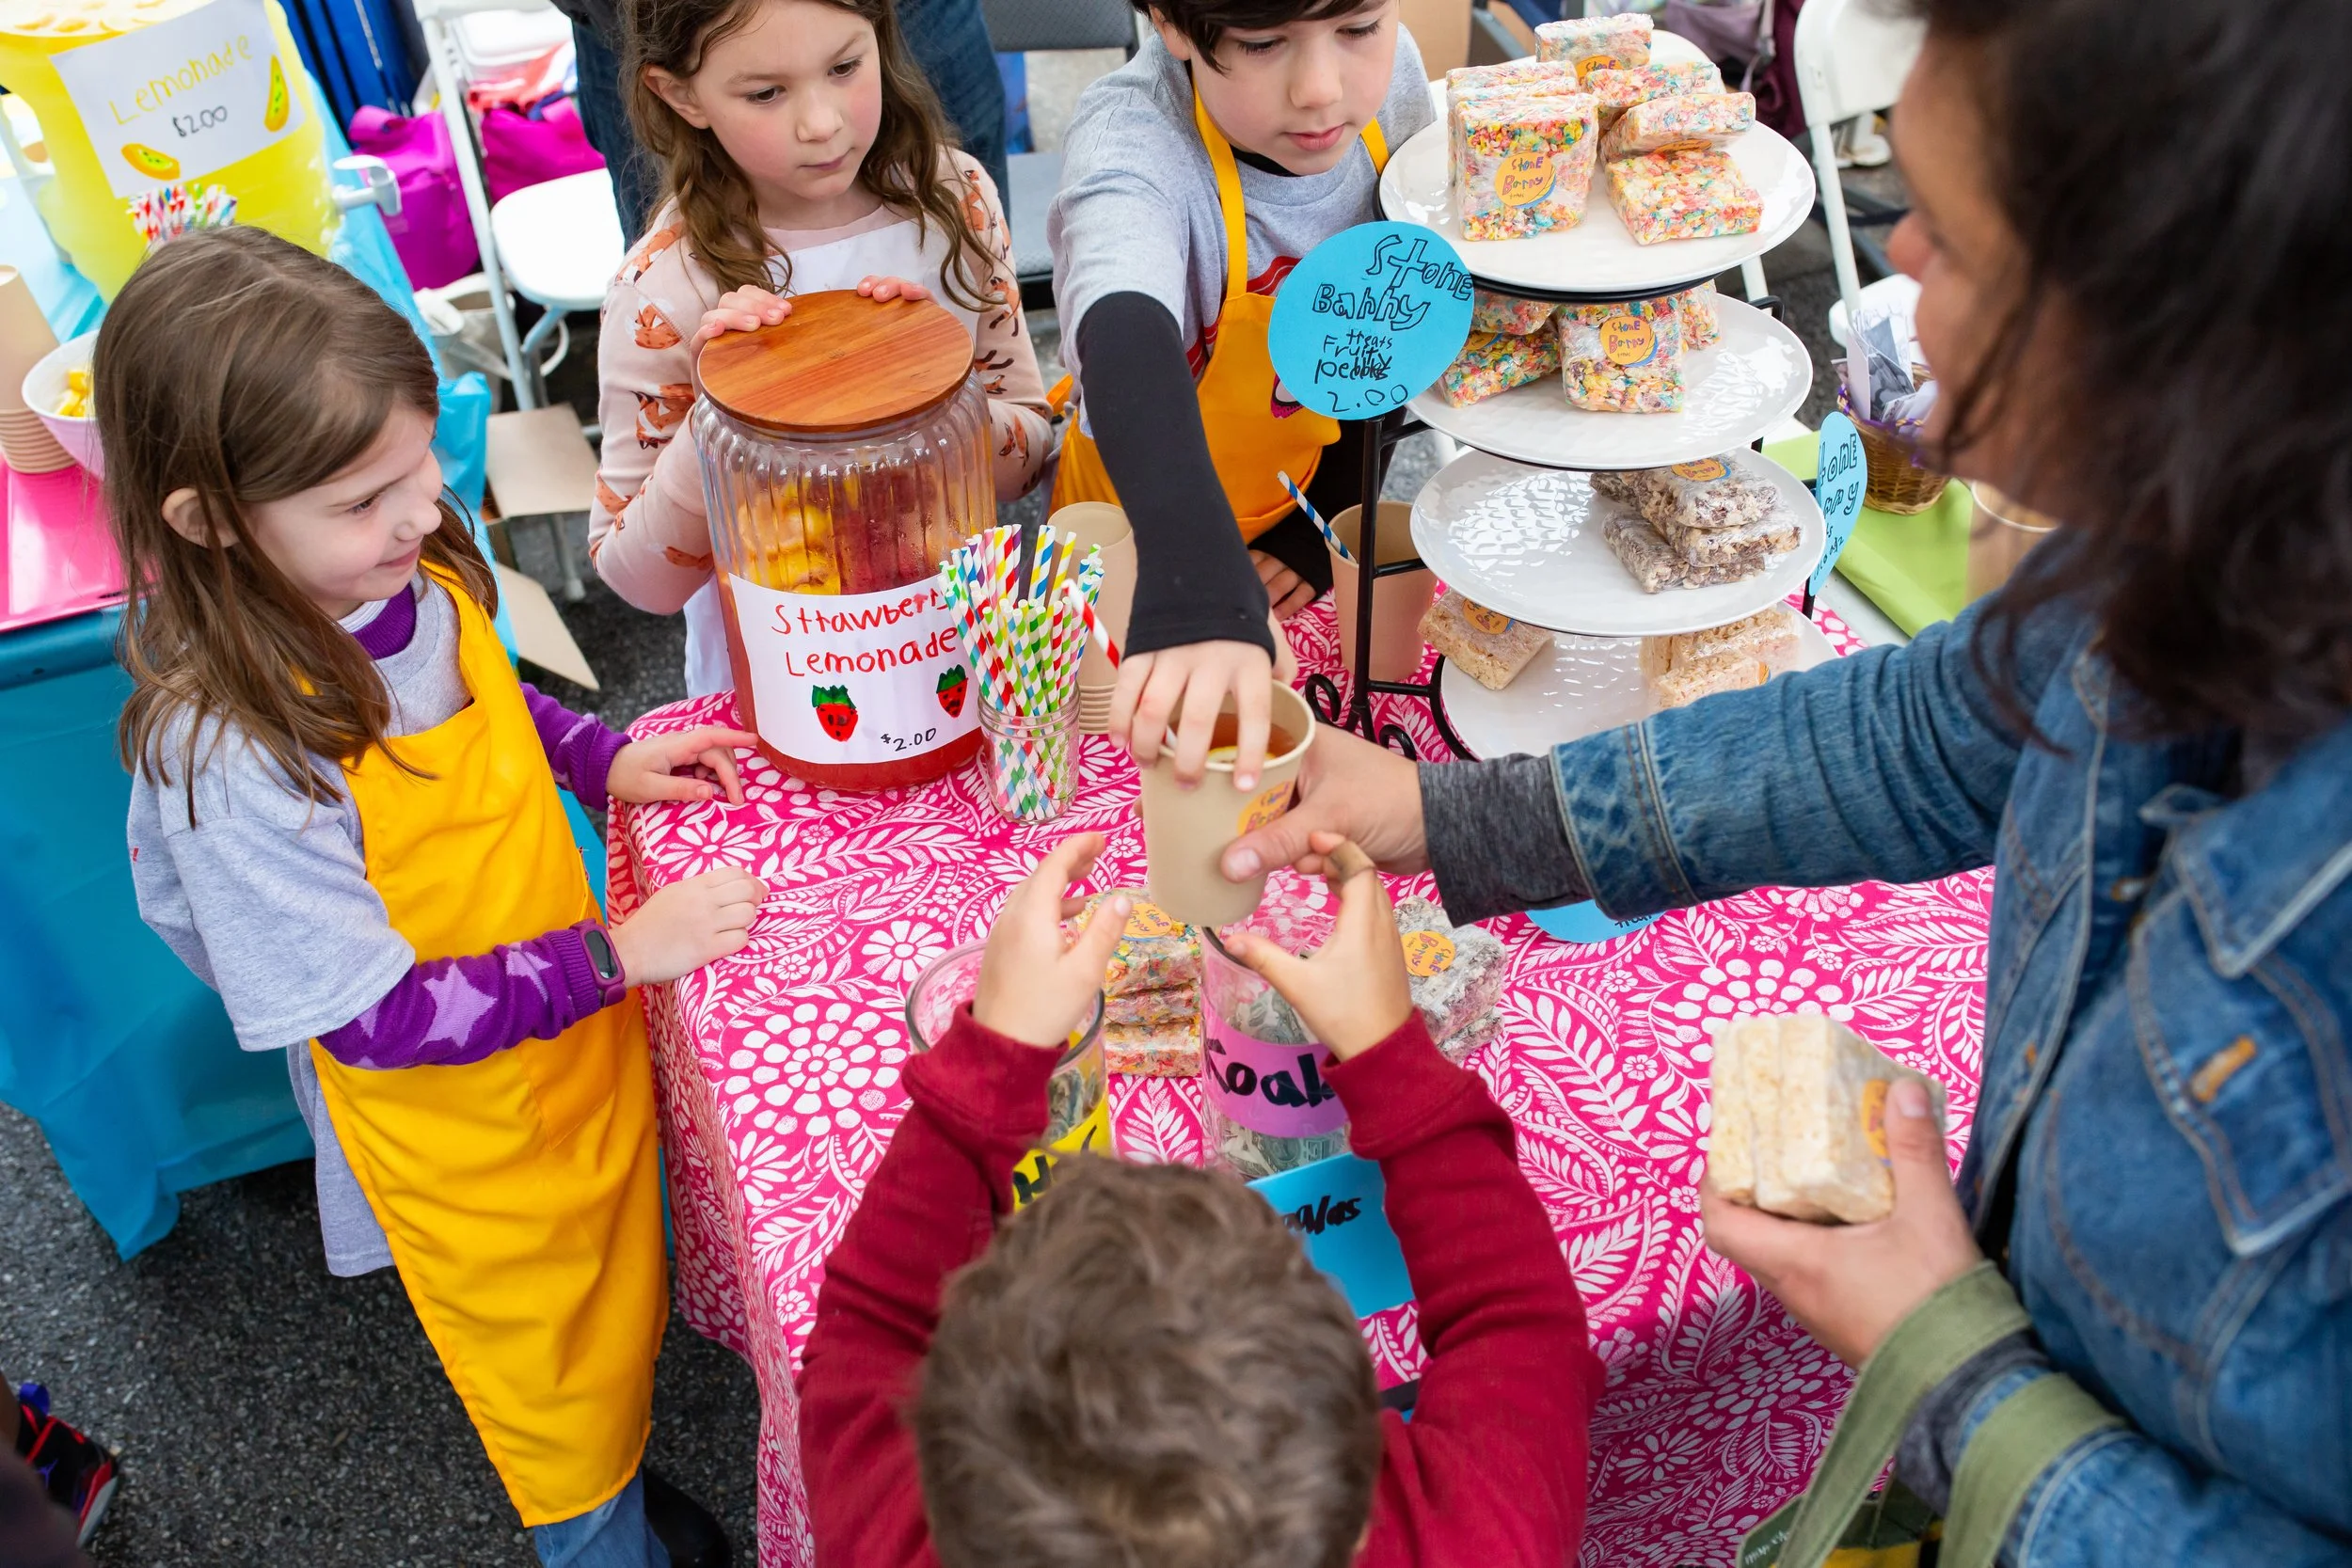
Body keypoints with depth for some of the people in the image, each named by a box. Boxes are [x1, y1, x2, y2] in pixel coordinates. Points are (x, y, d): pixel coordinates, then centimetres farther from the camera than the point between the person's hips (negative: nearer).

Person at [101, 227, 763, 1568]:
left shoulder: (412, 583, -13)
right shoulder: (232, 755, -34)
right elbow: (373, 1015, -26)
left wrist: (604, 760, -5)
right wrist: (617, 954, -26)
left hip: (586, 1051, 7)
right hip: (471, 1149, -7)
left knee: (624, 1305, 31)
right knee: (560, 1405, 17)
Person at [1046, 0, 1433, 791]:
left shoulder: (1388, 72, -20)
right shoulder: (1131, 142, -35)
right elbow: (1127, 344, -55)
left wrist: (1330, 519, -10)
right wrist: (1196, 582, -72)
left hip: (1317, 497, 4)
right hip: (1140, 542, -3)